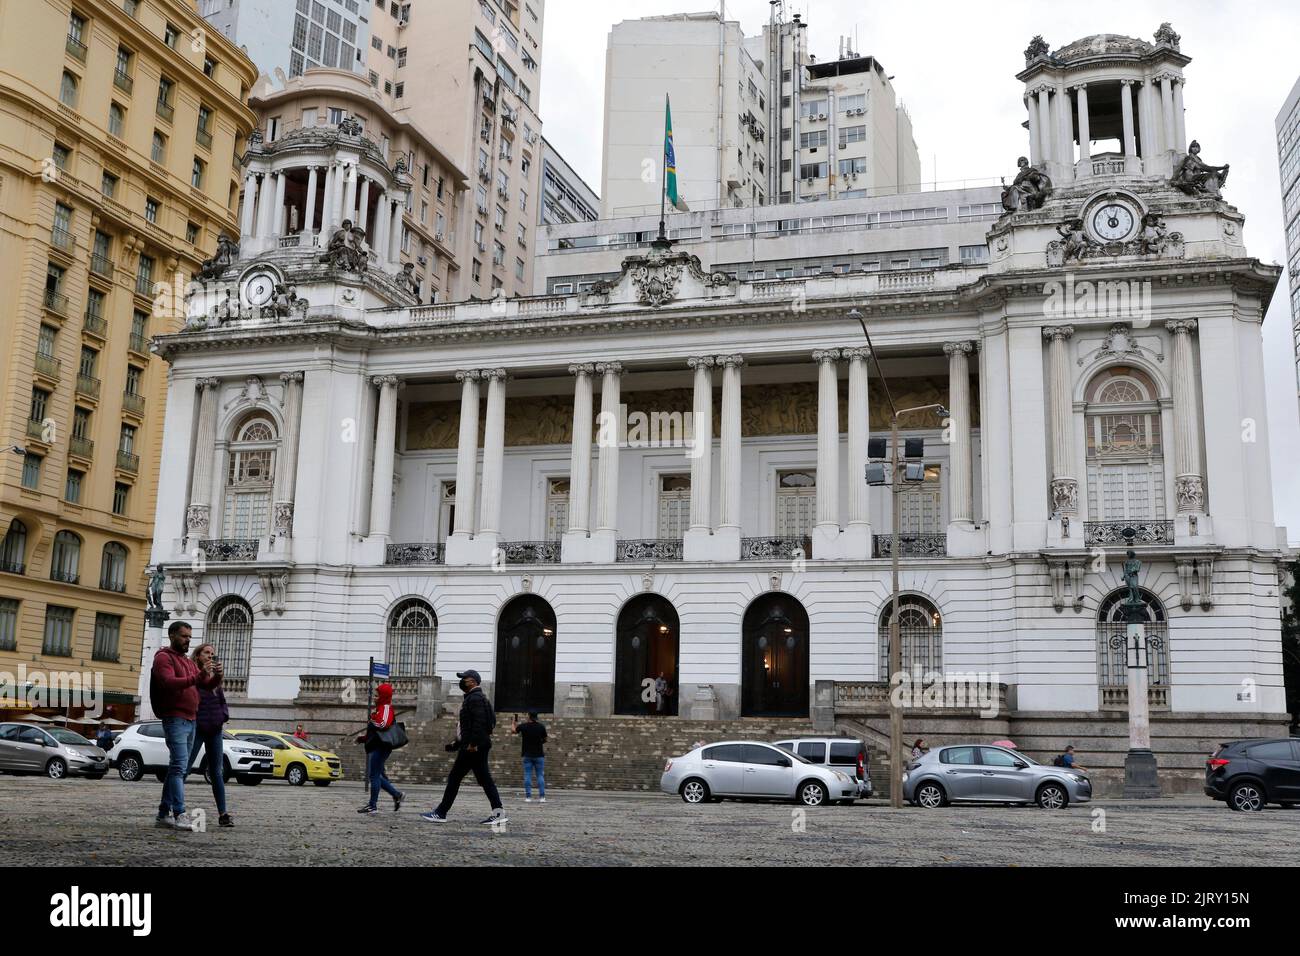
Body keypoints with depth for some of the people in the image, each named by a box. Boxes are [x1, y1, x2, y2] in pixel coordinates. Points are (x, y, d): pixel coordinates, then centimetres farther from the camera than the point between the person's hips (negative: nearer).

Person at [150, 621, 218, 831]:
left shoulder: (188, 662, 23)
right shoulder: (164, 658, -4)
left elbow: (205, 683, 14)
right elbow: (169, 682, -22)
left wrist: (216, 677, -8)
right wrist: (193, 679, -35)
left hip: (190, 720, 9)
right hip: (174, 719, -9)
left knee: (178, 768, 10)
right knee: (179, 766, -17)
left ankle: (164, 814, 16)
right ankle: (179, 814, -21)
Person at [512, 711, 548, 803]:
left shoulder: (523, 726, -5)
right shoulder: (541, 727, -4)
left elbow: (513, 731, 12)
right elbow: (545, 739, 5)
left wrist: (513, 723, 31)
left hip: (527, 755, 0)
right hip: (539, 755, 0)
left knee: (527, 776, 4)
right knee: (540, 775, 4)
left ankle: (528, 796, 1)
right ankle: (542, 797, -1)